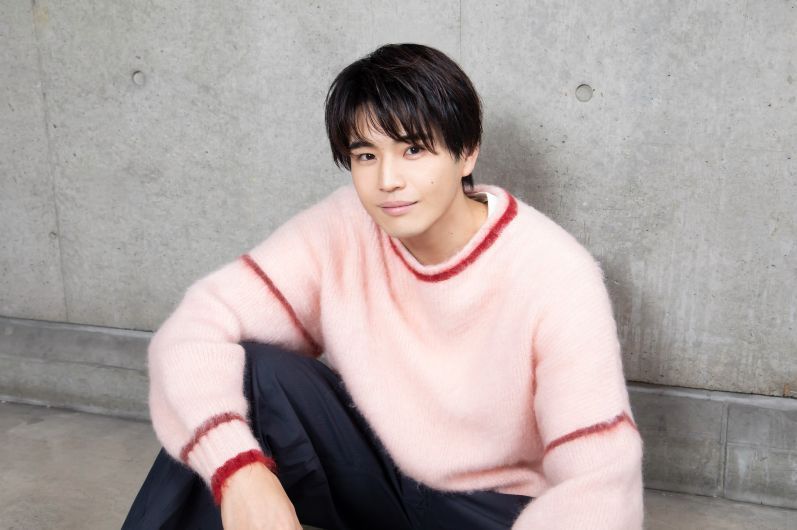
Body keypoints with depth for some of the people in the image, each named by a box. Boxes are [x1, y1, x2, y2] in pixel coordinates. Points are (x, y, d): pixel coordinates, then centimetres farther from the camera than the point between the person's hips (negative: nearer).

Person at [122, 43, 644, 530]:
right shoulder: (342, 229, -15)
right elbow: (195, 328, -20)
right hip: (376, 469, 2)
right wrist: (238, 467, -38)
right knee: (251, 370, -22)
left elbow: (600, 482, -26)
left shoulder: (555, 275, -23)